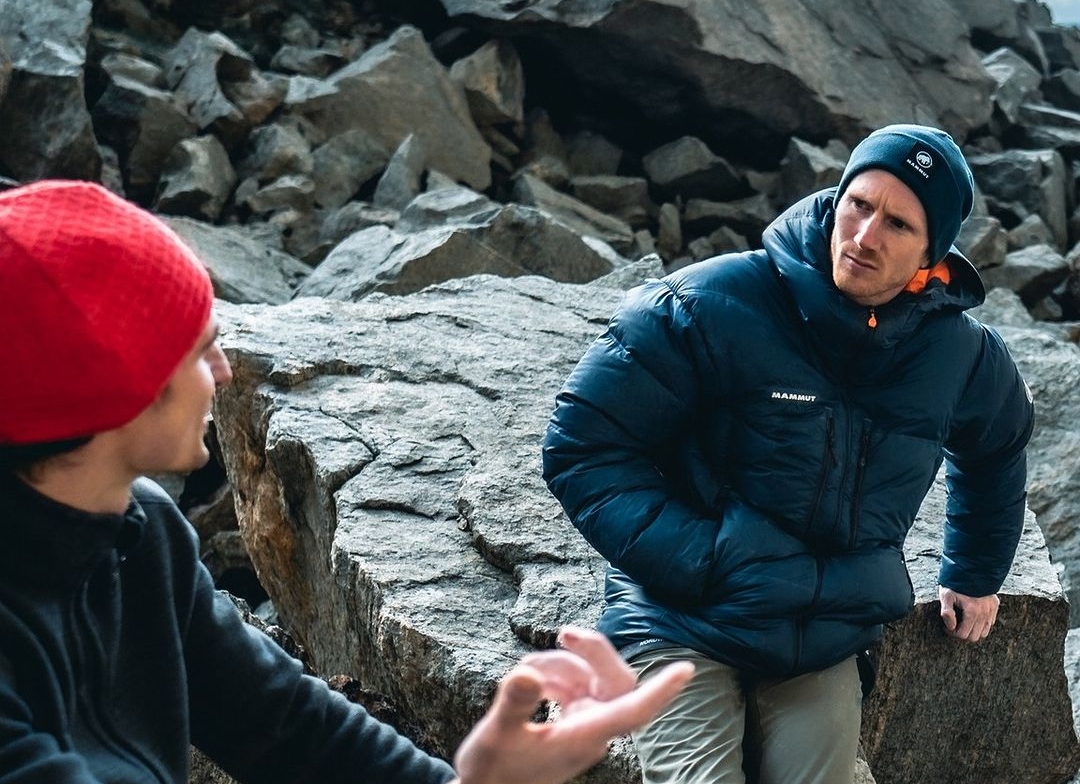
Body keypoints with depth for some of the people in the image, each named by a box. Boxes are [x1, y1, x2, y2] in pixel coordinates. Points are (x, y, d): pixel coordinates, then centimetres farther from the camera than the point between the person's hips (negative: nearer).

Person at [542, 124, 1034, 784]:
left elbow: (999, 448, 27)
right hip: (685, 625, -4)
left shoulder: (962, 356, 2)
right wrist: (697, 561, -19)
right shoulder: (713, 305, -14)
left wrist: (976, 575, 31)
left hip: (827, 649, 4)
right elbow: (582, 445, -12)